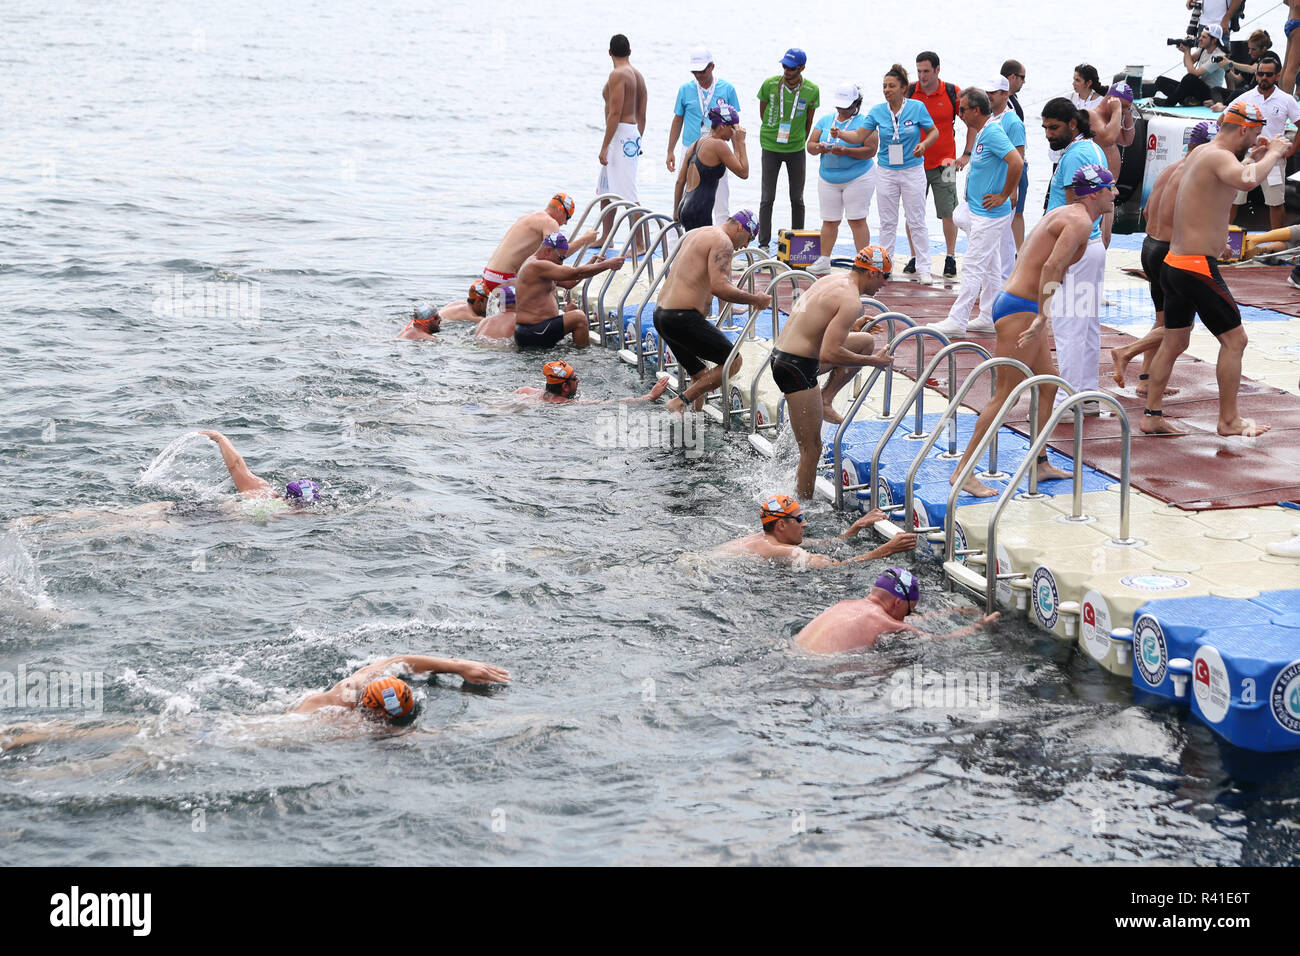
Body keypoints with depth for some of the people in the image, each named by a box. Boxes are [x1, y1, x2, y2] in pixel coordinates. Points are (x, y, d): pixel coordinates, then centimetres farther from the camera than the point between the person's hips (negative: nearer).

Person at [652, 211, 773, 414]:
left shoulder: (697, 234, 22)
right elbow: (719, 288, -21)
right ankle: (680, 402, -10)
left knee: (700, 378, 17)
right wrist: (755, 300, -10)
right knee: (733, 362, -3)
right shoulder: (722, 242, -9)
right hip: (682, 318, -10)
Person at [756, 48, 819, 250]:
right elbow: (763, 113, 5)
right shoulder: (770, 85, -10)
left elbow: (808, 122, 4)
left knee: (797, 199, 7)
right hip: (771, 147, -1)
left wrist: (799, 141, 9)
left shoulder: (811, 91, -8)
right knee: (768, 198, -1)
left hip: (796, 149, 1)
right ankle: (763, 244, 5)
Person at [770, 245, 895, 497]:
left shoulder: (832, 279, 11)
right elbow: (829, 355, -24)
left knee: (866, 342, 20)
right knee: (812, 449, 1)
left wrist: (850, 325, 29)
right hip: (797, 369, -9)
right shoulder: (851, 301, -18)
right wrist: (873, 361, -12)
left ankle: (824, 400, 14)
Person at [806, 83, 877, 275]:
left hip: (857, 178, -5)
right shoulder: (825, 120, 12)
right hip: (828, 178, 5)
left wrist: (846, 151, -23)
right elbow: (810, 145, 9)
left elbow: (871, 150, -13)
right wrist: (819, 148, -14)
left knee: (857, 220, -7)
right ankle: (824, 261, 15)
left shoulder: (864, 122, -5)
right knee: (829, 221, 8)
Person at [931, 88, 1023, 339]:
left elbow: (1017, 163, -30)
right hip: (979, 212, 10)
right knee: (990, 267, 15)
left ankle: (957, 321, -6)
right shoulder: (982, 133, 11)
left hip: (988, 214, -10)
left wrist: (1003, 196, -22)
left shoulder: (993, 133, -20)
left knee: (973, 268, -7)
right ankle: (989, 317, 21)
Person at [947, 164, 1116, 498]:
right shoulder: (1080, 221, -12)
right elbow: (1052, 266, -25)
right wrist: (1042, 317, -28)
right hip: (1020, 309, -10)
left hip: (1018, 306, 10)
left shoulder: (1064, 213, 19)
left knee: (1049, 384, 16)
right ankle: (963, 471, -10)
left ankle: (1041, 464, 23)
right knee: (1005, 395, -9)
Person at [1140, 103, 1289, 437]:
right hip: (1198, 268, -10)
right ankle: (1229, 420, 9)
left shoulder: (1201, 153, 13)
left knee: (1174, 343, 15)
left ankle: (1151, 416, 18)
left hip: (1174, 263, 10)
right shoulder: (1218, 157, -16)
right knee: (1234, 340, 2)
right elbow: (1246, 180, -38)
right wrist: (1273, 153, -21)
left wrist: (1257, 157, 26)